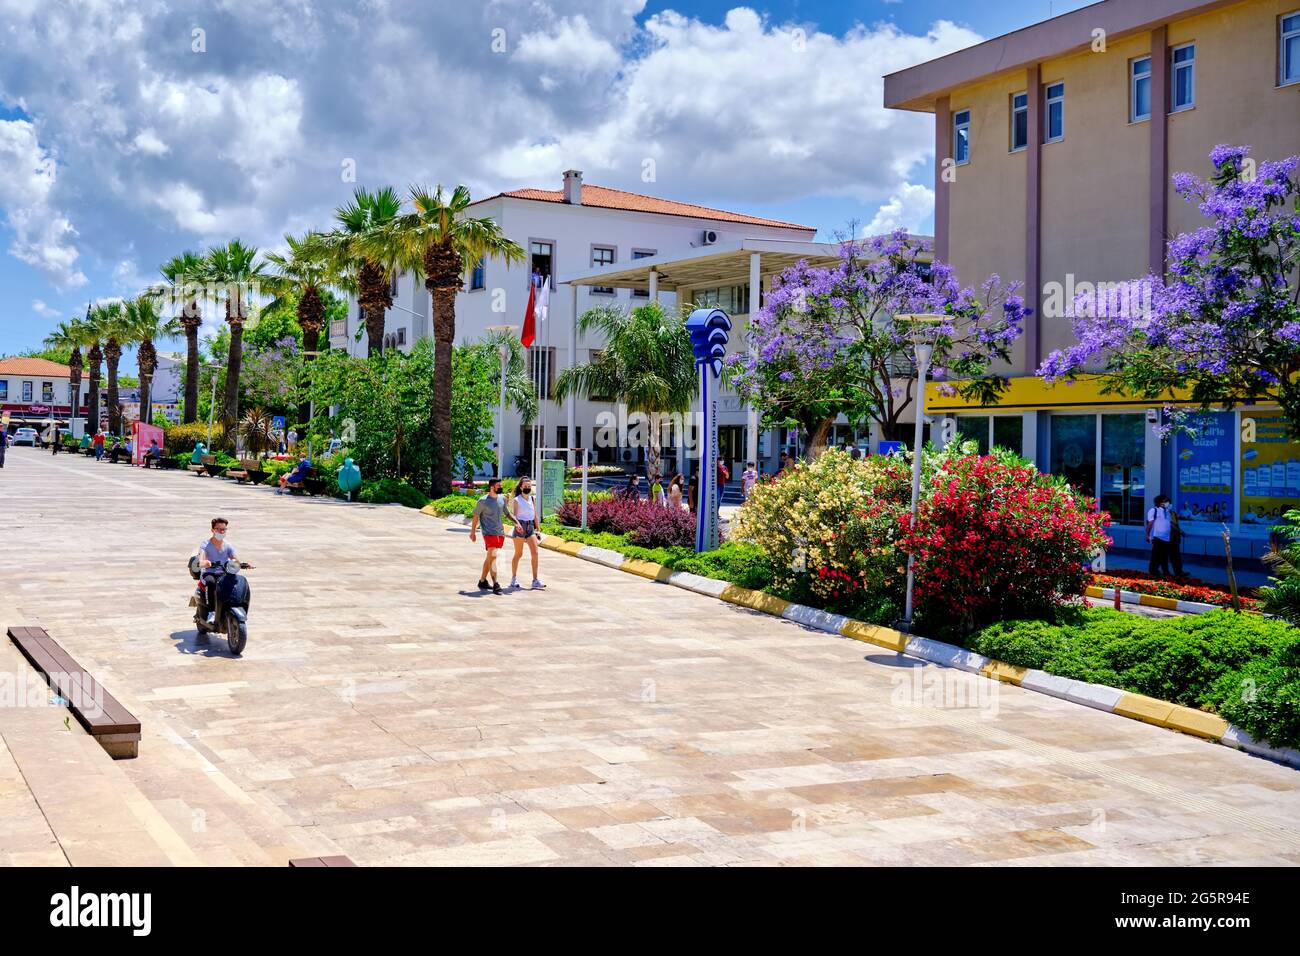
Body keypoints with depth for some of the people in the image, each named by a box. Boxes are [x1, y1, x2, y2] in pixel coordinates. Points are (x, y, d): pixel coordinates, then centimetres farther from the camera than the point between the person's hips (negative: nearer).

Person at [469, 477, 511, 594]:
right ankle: (495, 585, -16)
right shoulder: (483, 501, -6)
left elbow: (506, 514, 21)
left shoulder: (502, 499, 10)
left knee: (490, 558, 12)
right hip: (489, 533, -6)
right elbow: (475, 516, 1)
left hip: (500, 533, 6)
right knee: (492, 557, -14)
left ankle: (482, 580, 23)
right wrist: (473, 532, 1)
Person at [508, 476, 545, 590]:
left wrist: (537, 529, 13)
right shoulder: (516, 500, -6)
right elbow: (513, 515, -14)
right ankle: (514, 579, 16)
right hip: (520, 527, -5)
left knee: (535, 553, -4)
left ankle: (535, 580, -2)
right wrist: (517, 524, -33)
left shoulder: (532, 499, 10)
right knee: (518, 554, 3)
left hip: (530, 527, 5)